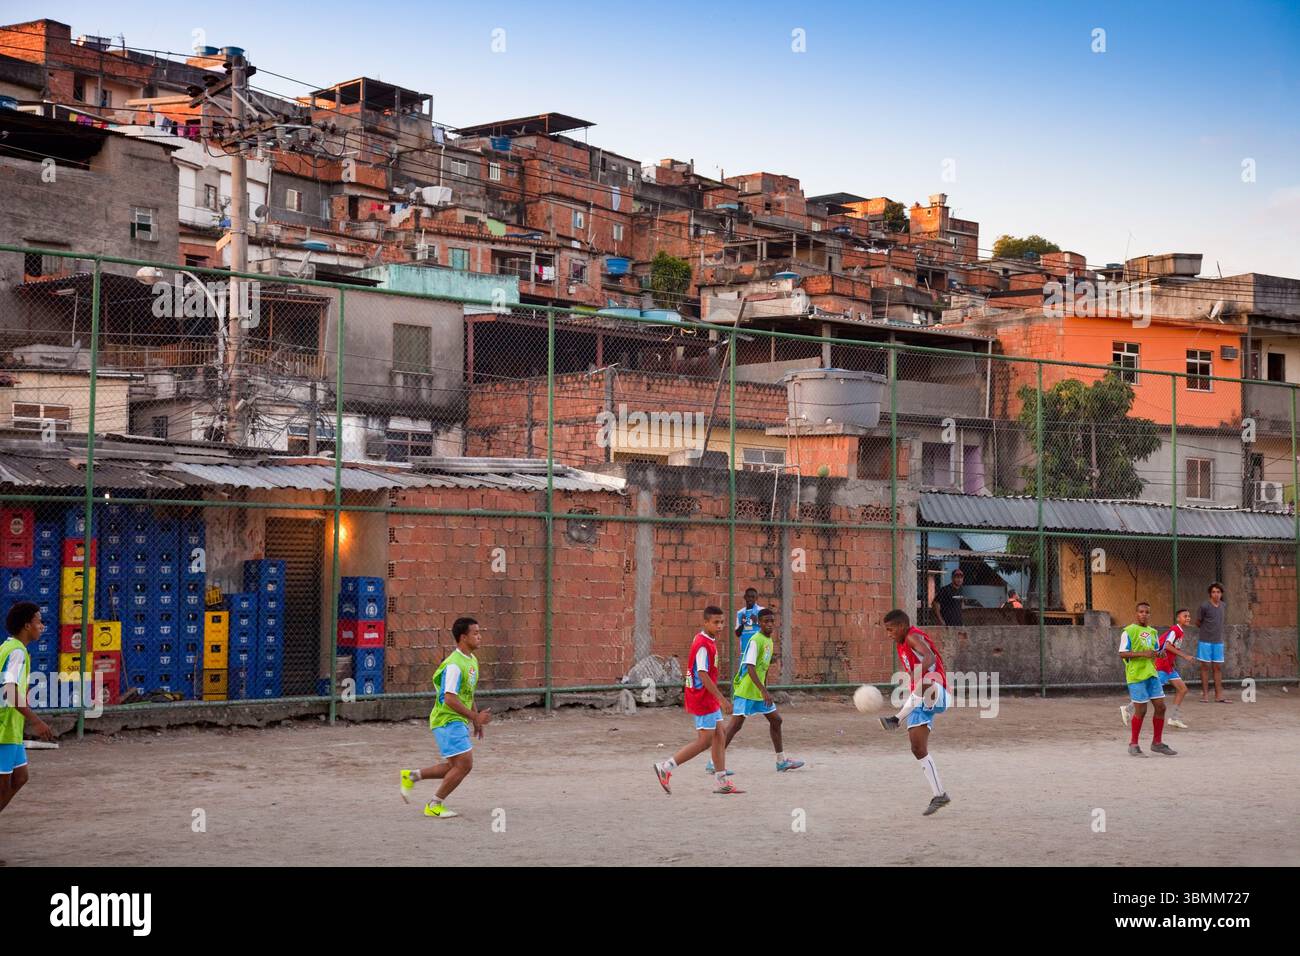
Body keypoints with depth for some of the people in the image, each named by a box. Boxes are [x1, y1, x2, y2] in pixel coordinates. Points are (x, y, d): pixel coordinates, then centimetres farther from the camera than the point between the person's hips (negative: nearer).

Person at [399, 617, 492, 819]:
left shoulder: (472, 660, 10)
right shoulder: (454, 665, -21)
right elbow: (450, 699, -26)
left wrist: (476, 720, 18)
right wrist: (475, 717, -22)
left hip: (459, 721, 10)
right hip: (448, 720, -10)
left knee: (454, 767, 12)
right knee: (465, 764, -10)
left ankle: (411, 777, 24)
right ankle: (435, 806, 3)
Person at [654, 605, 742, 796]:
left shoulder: (709, 640, 11)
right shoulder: (703, 645, -20)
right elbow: (702, 675, -25)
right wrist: (722, 699, -25)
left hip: (708, 699, 10)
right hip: (702, 698, -10)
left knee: (720, 735, 10)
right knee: (704, 741, -5)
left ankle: (722, 782, 13)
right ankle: (665, 768, -1)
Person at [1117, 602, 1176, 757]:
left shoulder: (1153, 632, 14)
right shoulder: (1129, 631, -7)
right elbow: (1122, 654, -13)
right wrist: (1142, 654, -23)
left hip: (1151, 674, 7)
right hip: (1136, 675, -7)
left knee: (1160, 706, 3)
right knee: (1141, 710, -5)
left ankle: (1157, 743, 17)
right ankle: (1133, 744, 10)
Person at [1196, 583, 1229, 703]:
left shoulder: (1223, 606, 6)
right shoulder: (1204, 606, -10)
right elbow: (1198, 623, 1)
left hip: (1218, 642, 4)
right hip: (1205, 641, -4)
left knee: (1218, 667, 5)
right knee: (1205, 667, 1)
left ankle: (1219, 695, 9)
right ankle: (1205, 694, 5)